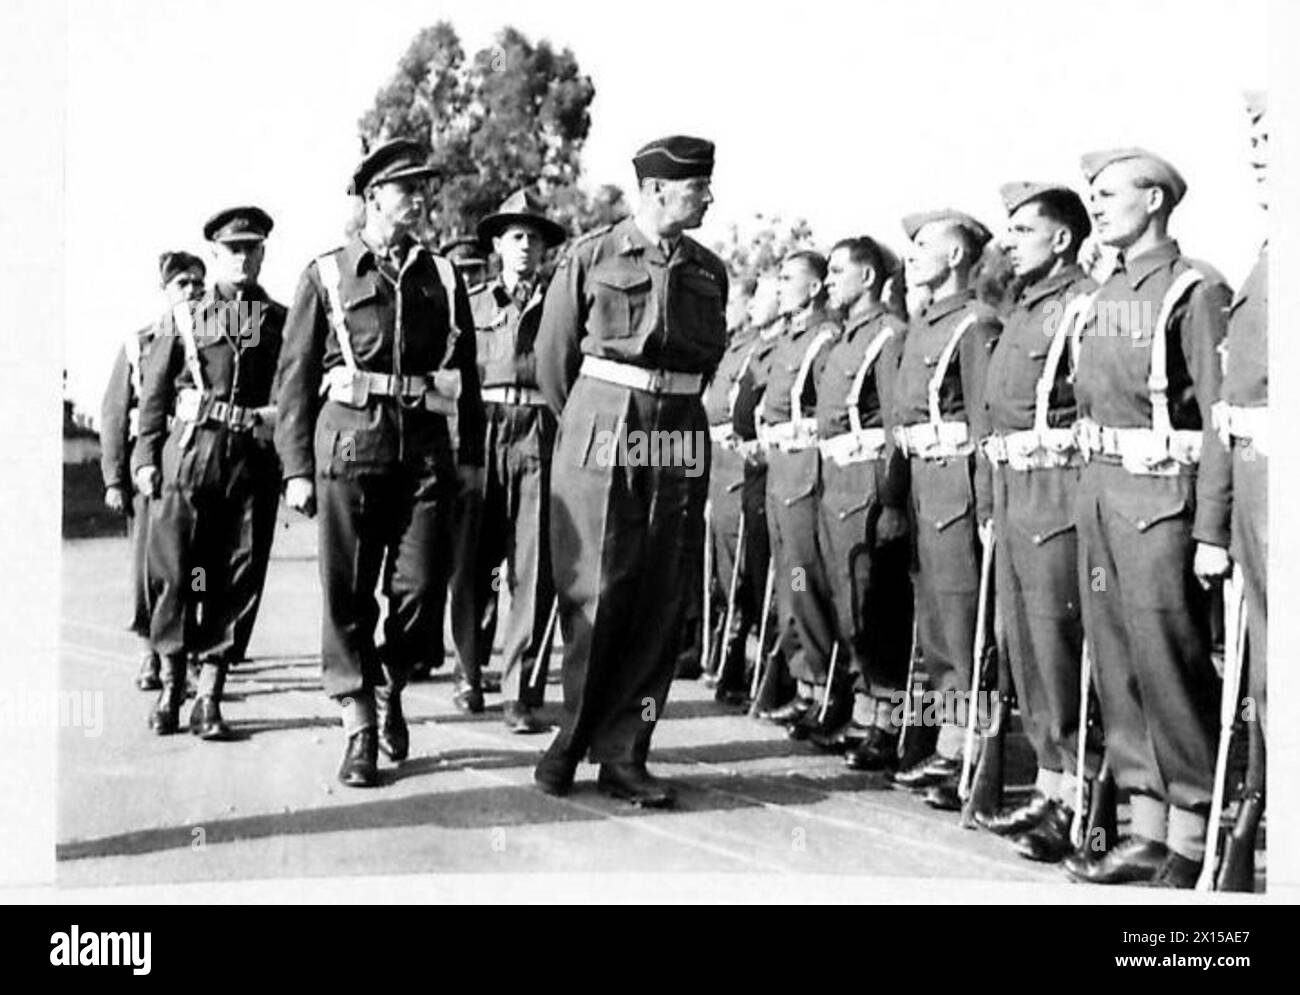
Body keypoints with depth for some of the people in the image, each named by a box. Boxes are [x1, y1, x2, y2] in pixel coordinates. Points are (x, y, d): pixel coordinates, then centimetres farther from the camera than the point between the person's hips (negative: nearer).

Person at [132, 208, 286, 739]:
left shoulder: (281, 321, 11)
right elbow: (153, 392, 10)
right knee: (176, 570, 0)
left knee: (239, 576, -1)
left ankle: (209, 697, 6)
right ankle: (170, 686, 17)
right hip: (192, 451, 0)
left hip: (255, 456, 0)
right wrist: (146, 456, 2)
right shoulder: (185, 318, 11)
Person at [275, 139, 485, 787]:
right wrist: (296, 468, -1)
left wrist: (473, 457, 11)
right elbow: (296, 376, 5)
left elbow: (467, 374, 17)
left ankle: (390, 686, 26)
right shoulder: (327, 274, 7)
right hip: (351, 440, -2)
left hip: (426, 444, 2)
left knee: (421, 588, -2)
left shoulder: (443, 278, 14)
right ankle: (360, 732, 11)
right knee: (349, 593, 0)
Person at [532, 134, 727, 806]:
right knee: (595, 598, -3)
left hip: (680, 444, 4)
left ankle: (622, 754, 10)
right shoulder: (591, 256, 0)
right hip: (602, 441, -4)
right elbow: (552, 354, 7)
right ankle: (573, 738, 15)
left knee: (662, 604, 2)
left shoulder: (709, 271, 11)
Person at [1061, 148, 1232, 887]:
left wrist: (1211, 529, -17)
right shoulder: (1105, 296, 14)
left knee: (1167, 662, -3)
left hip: (1161, 493, -8)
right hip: (1100, 491, 8)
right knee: (1116, 663, 10)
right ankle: (1147, 831, 20)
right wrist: (1092, 486, 14)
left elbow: (1221, 416, -13)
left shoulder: (1195, 291, -9)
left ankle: (1192, 839, 11)